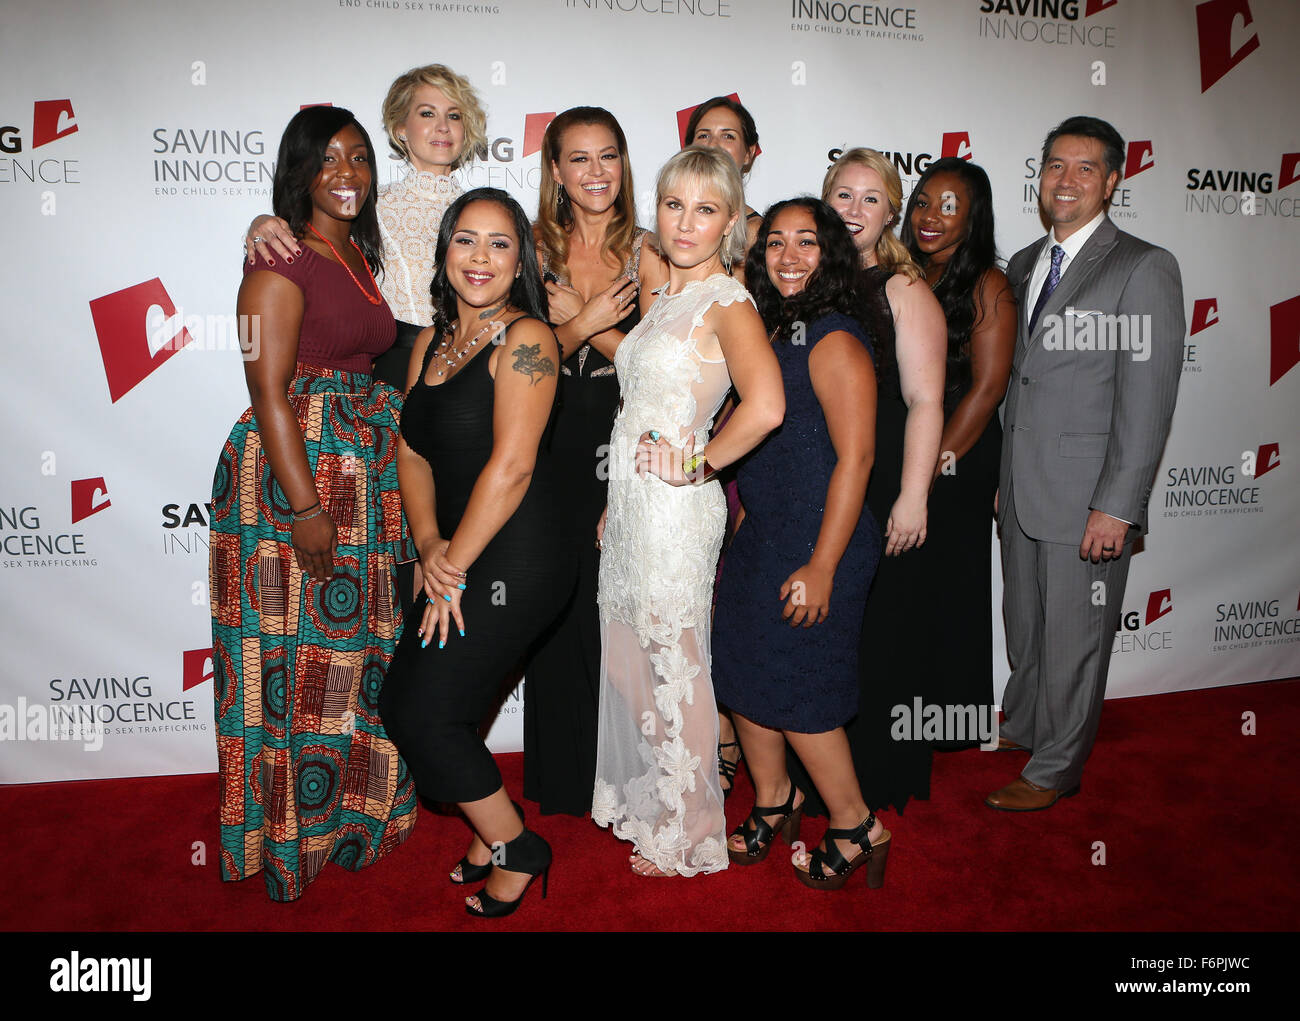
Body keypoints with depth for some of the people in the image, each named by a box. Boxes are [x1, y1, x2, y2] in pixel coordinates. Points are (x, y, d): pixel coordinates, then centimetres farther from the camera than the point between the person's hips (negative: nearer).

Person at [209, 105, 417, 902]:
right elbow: (269, 393, -17)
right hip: (294, 471, -8)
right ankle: (293, 836, 18)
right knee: (300, 655, 0)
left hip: (366, 471, 8)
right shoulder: (282, 262, -10)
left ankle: (351, 813, 31)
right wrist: (305, 506, -20)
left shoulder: (359, 254, 15)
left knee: (358, 648, 14)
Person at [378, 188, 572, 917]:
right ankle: (500, 838, 29)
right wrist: (429, 543, -5)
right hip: (456, 558, 8)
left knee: (424, 713, -4)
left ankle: (518, 851, 18)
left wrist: (454, 564, -14)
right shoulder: (434, 339, 13)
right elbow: (412, 450, 10)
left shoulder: (526, 338, -11)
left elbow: (511, 464, -18)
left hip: (514, 562, -8)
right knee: (407, 705, 10)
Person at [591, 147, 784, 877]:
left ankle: (689, 836, 23)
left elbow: (766, 406, -31)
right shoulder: (667, 298, 13)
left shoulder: (727, 302, -13)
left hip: (675, 508, -9)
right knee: (630, 662, 17)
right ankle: (645, 803, 37)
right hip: (632, 504, 9)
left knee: (675, 668, 4)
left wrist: (699, 465, -18)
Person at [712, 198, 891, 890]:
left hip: (815, 546, -8)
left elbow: (855, 457, -19)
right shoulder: (769, 331, 10)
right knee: (742, 676, 15)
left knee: (797, 691, 1)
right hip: (758, 537, 8)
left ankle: (855, 828, 23)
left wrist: (822, 566, -21)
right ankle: (772, 802, 37)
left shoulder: (835, 341, -15)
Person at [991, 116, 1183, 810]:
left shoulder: (1144, 269, -9)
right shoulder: (1023, 265, 13)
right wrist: (1001, 478, 12)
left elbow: (1148, 401, -14)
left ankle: (1055, 770, 23)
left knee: (1074, 638, 6)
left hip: (1087, 497, -6)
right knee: (1023, 624, 20)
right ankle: (1019, 726, 41)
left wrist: (1115, 507, -19)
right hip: (1020, 491, 6)